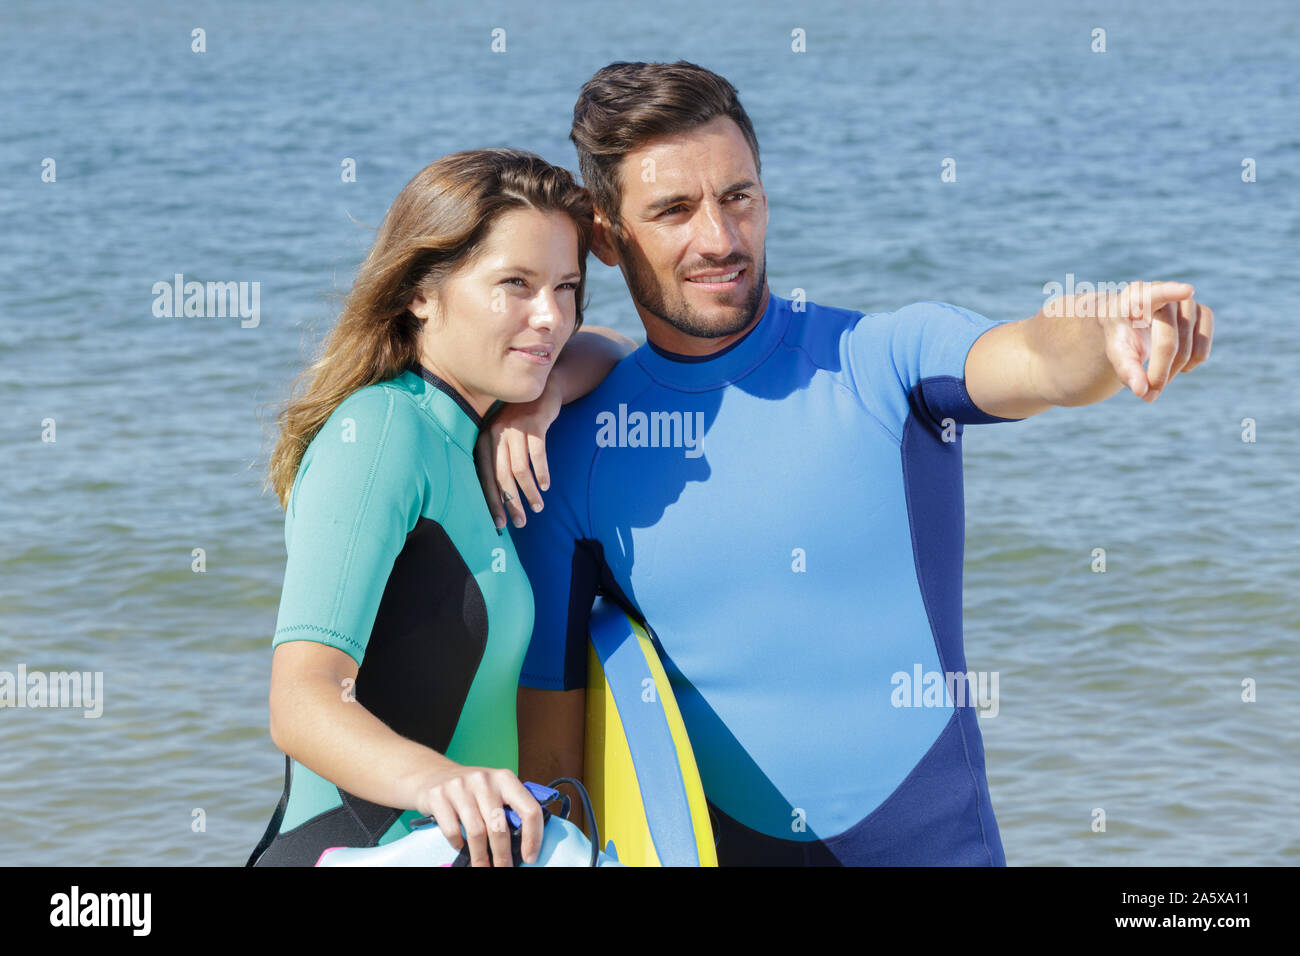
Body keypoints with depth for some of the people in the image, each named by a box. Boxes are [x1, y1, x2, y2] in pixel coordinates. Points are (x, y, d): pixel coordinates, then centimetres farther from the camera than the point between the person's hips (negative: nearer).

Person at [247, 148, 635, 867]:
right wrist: (435, 779, -46)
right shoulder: (381, 429, -17)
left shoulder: (455, 428, 8)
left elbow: (607, 352, 25)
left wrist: (542, 396, 2)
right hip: (353, 844, -9)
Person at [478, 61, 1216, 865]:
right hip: (705, 844, 1)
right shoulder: (574, 452, -2)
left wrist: (1108, 339, -48)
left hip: (930, 836, -1)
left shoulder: (887, 357, -6)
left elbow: (1030, 361, -29)